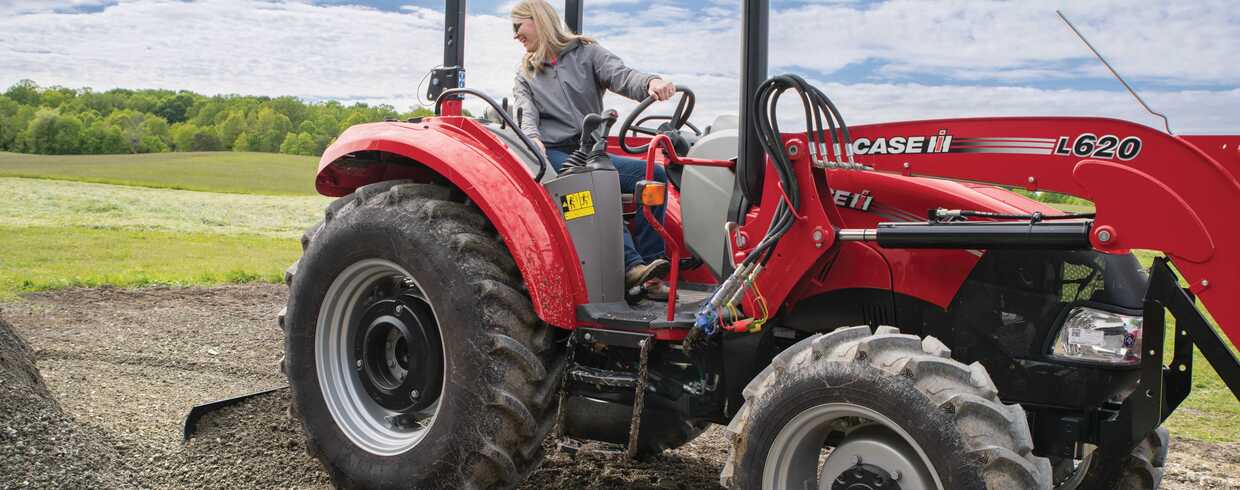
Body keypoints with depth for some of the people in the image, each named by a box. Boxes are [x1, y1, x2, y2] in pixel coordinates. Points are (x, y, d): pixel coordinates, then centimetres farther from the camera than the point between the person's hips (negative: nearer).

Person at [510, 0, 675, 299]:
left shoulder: (586, 53, 14)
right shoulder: (525, 75, 21)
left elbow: (622, 76, -4)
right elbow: (527, 114, 4)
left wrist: (650, 83, -28)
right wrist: (533, 139, -21)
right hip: (553, 154, -2)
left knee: (654, 174, -21)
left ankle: (649, 267, -25)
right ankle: (631, 265, -46)